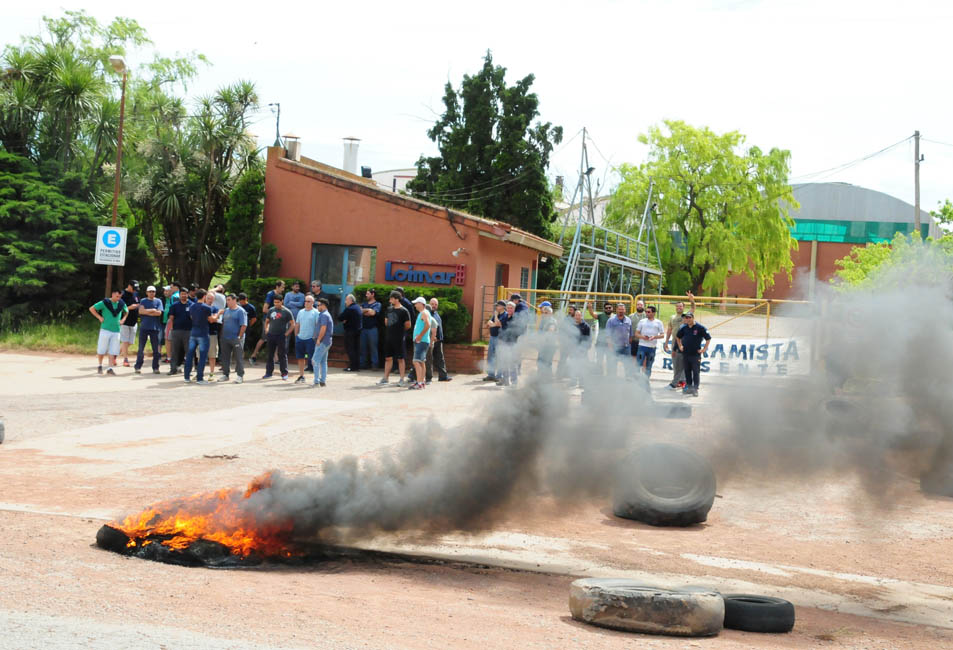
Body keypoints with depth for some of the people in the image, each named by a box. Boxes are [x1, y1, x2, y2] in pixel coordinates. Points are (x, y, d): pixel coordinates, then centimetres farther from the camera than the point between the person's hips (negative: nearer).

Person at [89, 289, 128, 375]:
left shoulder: (121, 304, 7)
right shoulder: (105, 302, -6)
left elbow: (126, 312, 27)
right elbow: (91, 309, -2)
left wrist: (122, 320, 12)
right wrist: (100, 317, -7)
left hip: (116, 330, 3)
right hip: (105, 329, -3)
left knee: (113, 351, -1)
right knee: (101, 350, -1)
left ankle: (110, 368, 1)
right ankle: (100, 366, 18)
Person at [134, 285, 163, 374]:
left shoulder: (158, 301, 6)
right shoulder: (143, 301, 8)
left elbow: (159, 313, -7)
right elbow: (140, 311, -8)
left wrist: (147, 312, -6)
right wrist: (152, 310, -10)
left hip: (155, 328, 0)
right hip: (144, 327, 0)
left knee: (156, 349, 1)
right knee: (141, 348, 2)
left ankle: (155, 367, 8)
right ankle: (138, 367, 9)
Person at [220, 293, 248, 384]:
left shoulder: (240, 311, -7)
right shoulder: (226, 311, 14)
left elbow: (244, 325, -12)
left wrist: (239, 336, -15)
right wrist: (222, 334, 12)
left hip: (236, 339, -7)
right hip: (225, 339, 7)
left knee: (238, 357, -3)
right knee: (225, 357, 9)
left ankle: (240, 376, 2)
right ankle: (225, 374, 18)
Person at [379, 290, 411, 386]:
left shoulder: (404, 311, -9)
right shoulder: (389, 309, 10)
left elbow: (408, 325, -6)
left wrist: (400, 330, 7)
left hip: (398, 338, -6)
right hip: (388, 337, 6)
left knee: (400, 359, 0)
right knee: (388, 358, 8)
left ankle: (402, 379, 5)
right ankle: (385, 379, 12)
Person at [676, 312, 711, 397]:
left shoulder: (700, 328, -9)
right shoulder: (684, 328, 5)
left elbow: (708, 339, -4)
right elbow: (678, 337, 24)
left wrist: (704, 349, -6)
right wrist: (680, 346, 16)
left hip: (696, 354, -5)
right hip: (686, 354, 5)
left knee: (696, 372, -4)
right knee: (687, 371, 10)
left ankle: (695, 389, -1)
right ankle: (689, 387, 19)